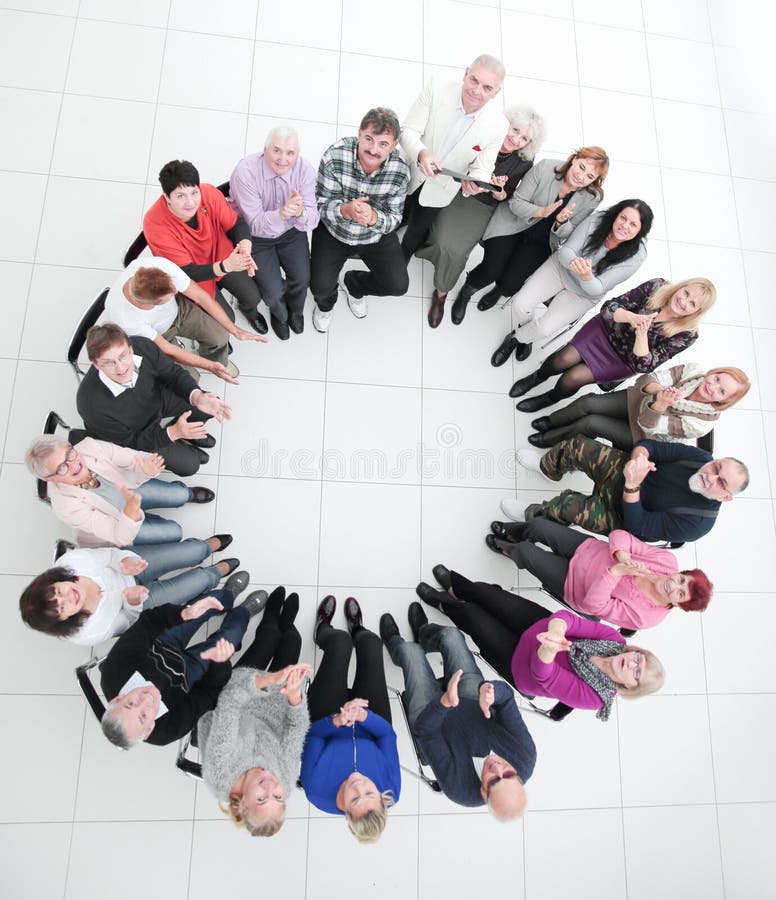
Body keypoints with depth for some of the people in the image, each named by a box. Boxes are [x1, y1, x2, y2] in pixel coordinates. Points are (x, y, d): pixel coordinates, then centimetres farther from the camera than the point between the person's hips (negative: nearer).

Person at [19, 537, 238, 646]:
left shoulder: (70, 560, -33)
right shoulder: (88, 634, -35)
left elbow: (108, 553, -16)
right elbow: (127, 620, -17)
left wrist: (125, 561, -37)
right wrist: (133, 602, -36)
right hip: (138, 605, -2)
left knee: (193, 551, -6)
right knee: (201, 579, -7)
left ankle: (210, 544, 36)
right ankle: (217, 572, 34)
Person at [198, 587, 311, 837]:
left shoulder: (218, 774, -41)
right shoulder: (286, 782, -36)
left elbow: (229, 704, -49)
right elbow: (298, 728, -28)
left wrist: (270, 679, -62)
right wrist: (294, 695, -47)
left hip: (238, 707, 0)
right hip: (273, 714, 1)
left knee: (269, 635, 9)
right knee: (290, 637, 10)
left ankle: (272, 621, 48)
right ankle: (283, 624, 49)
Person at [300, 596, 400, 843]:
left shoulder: (317, 790, -41)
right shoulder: (391, 792, -38)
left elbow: (314, 734, -27)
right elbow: (387, 733, -26)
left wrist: (336, 721, -46)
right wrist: (362, 716, -45)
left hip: (325, 724, -1)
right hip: (369, 730, 1)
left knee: (340, 639, 1)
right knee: (369, 641, 4)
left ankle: (323, 631, 41)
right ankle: (356, 630, 45)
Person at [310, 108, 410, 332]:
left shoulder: (400, 171, -22)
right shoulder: (335, 155, -27)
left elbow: (394, 219, -15)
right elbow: (321, 205, -21)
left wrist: (373, 218, -40)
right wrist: (346, 211, -45)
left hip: (376, 235, 2)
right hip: (334, 231, -2)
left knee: (398, 286, -5)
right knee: (320, 287, -16)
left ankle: (354, 284, 29)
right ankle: (325, 303, 27)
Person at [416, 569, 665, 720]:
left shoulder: (591, 697, -31)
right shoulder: (616, 640, -20)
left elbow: (542, 674, -41)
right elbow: (565, 617, -29)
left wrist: (548, 650, -65)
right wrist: (556, 629, -53)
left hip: (519, 661, -3)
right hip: (540, 623, 4)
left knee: (472, 614, -1)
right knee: (486, 592, 7)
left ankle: (443, 602, 38)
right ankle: (453, 585, 45)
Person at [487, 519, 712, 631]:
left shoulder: (643, 616, -28)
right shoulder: (668, 560, -18)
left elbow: (592, 605, -30)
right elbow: (618, 535, -18)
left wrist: (615, 572, -37)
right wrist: (621, 554, -38)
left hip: (571, 582, -3)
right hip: (587, 547, 3)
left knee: (524, 551, -9)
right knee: (537, 524, -2)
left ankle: (508, 549, 35)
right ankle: (513, 534, 41)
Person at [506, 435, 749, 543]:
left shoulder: (697, 523, -27)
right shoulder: (701, 458, -14)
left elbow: (638, 527, -26)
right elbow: (648, 446, -9)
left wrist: (632, 486, -41)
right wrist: (636, 460, -34)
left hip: (621, 514, -5)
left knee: (568, 506, -30)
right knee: (577, 445, -10)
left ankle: (531, 516, 6)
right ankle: (547, 466, 27)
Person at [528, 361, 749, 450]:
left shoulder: (703, 423, -29)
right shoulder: (694, 370, -19)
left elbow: (650, 425, -30)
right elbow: (646, 380, -22)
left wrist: (661, 405, -51)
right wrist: (659, 390, -45)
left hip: (642, 438, -3)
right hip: (640, 402, 4)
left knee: (591, 423, -19)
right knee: (588, 402, -18)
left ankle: (551, 439, 11)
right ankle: (550, 422, 12)